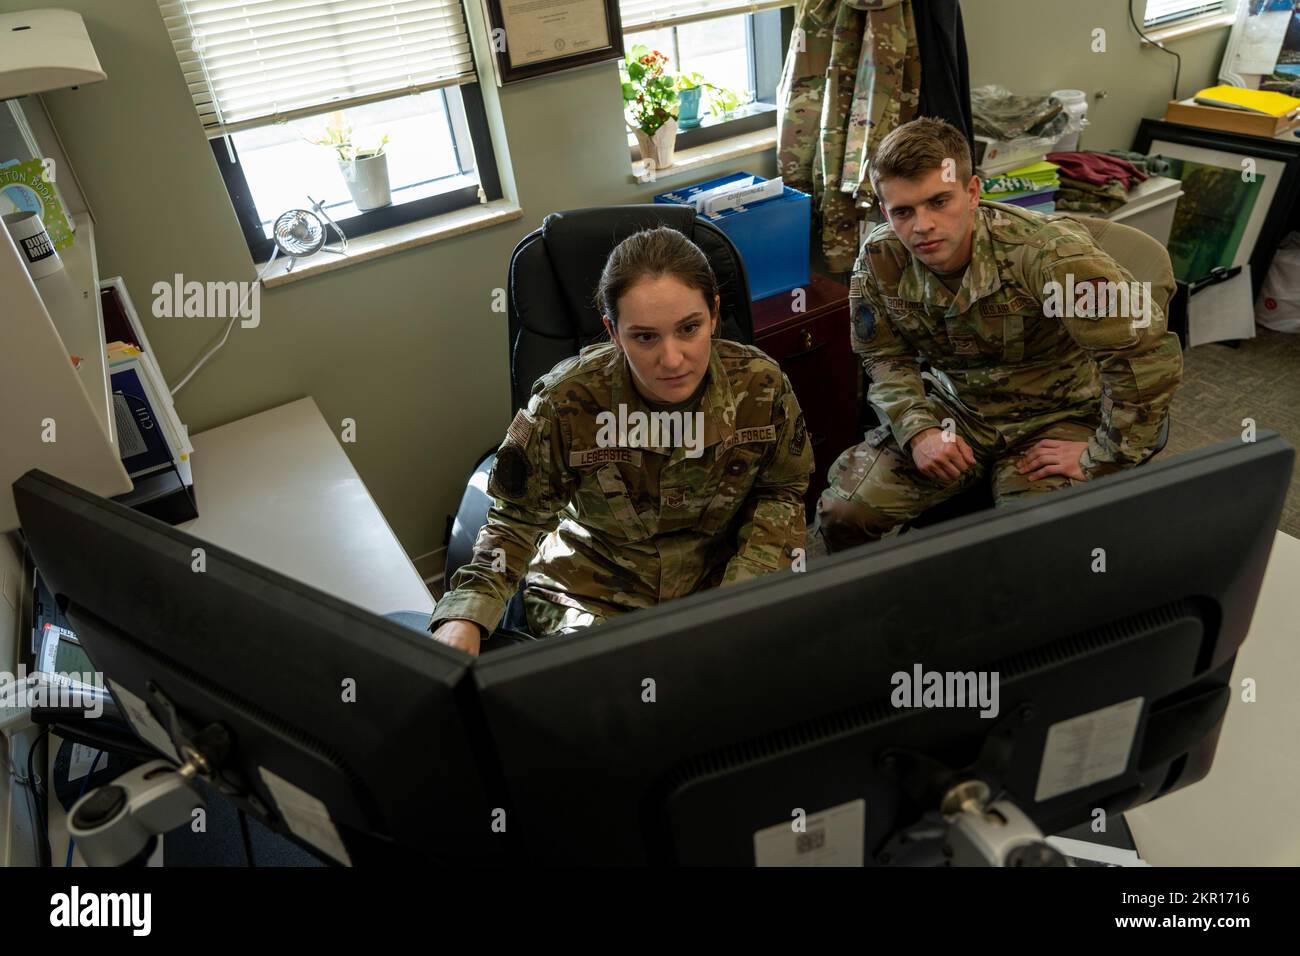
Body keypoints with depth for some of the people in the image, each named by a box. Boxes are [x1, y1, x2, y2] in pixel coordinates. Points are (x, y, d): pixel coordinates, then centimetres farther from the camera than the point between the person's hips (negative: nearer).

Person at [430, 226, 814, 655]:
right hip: (592, 592, -1)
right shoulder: (565, 402, -21)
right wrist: (464, 617, -25)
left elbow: (782, 491, 2)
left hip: (717, 578, 2)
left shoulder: (761, 386, -16)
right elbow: (516, 521, -8)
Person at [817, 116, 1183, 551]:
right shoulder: (880, 259, -14)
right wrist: (919, 429, -16)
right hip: (954, 409, 4)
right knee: (841, 512, -14)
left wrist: (1102, 457, -21)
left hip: (1052, 419, -3)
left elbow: (1148, 352, -28)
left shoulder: (1045, 250, -29)